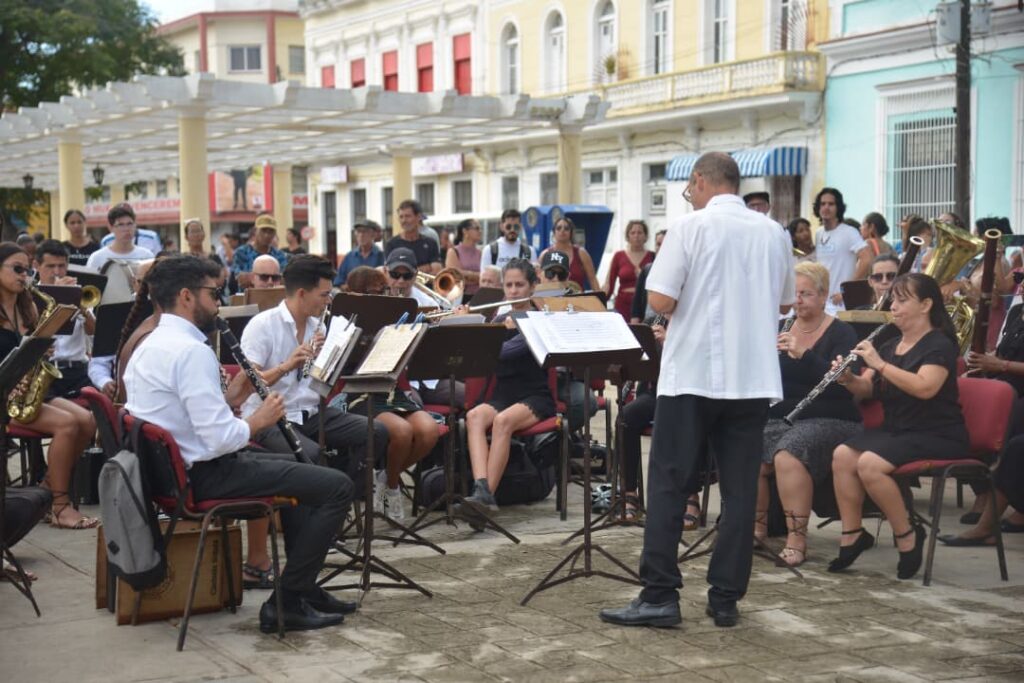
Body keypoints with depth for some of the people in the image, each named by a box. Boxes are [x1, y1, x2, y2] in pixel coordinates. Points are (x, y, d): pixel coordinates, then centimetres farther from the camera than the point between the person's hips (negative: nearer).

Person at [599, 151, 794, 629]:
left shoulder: (690, 227, -7)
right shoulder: (774, 233, 7)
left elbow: (660, 301, -12)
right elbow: (785, 303, 19)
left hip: (693, 373, -4)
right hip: (753, 376, 4)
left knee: (669, 485, 2)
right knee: (739, 489, 7)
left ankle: (660, 595, 0)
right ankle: (726, 598, 9)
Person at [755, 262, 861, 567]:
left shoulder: (842, 334, -2)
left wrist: (802, 354, -30)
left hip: (829, 420, -5)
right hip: (781, 417, 5)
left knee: (788, 454, -34)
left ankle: (797, 538, -27)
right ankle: (756, 526, -5)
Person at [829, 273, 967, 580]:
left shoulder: (940, 344, -10)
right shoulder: (891, 346, 14)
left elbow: (925, 387, -27)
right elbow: (866, 389, 10)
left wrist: (879, 363, -29)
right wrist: (849, 379, -12)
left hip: (937, 436, -7)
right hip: (896, 429, 7)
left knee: (870, 463, -29)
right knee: (842, 455, -16)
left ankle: (907, 536, -12)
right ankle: (852, 535, -6)